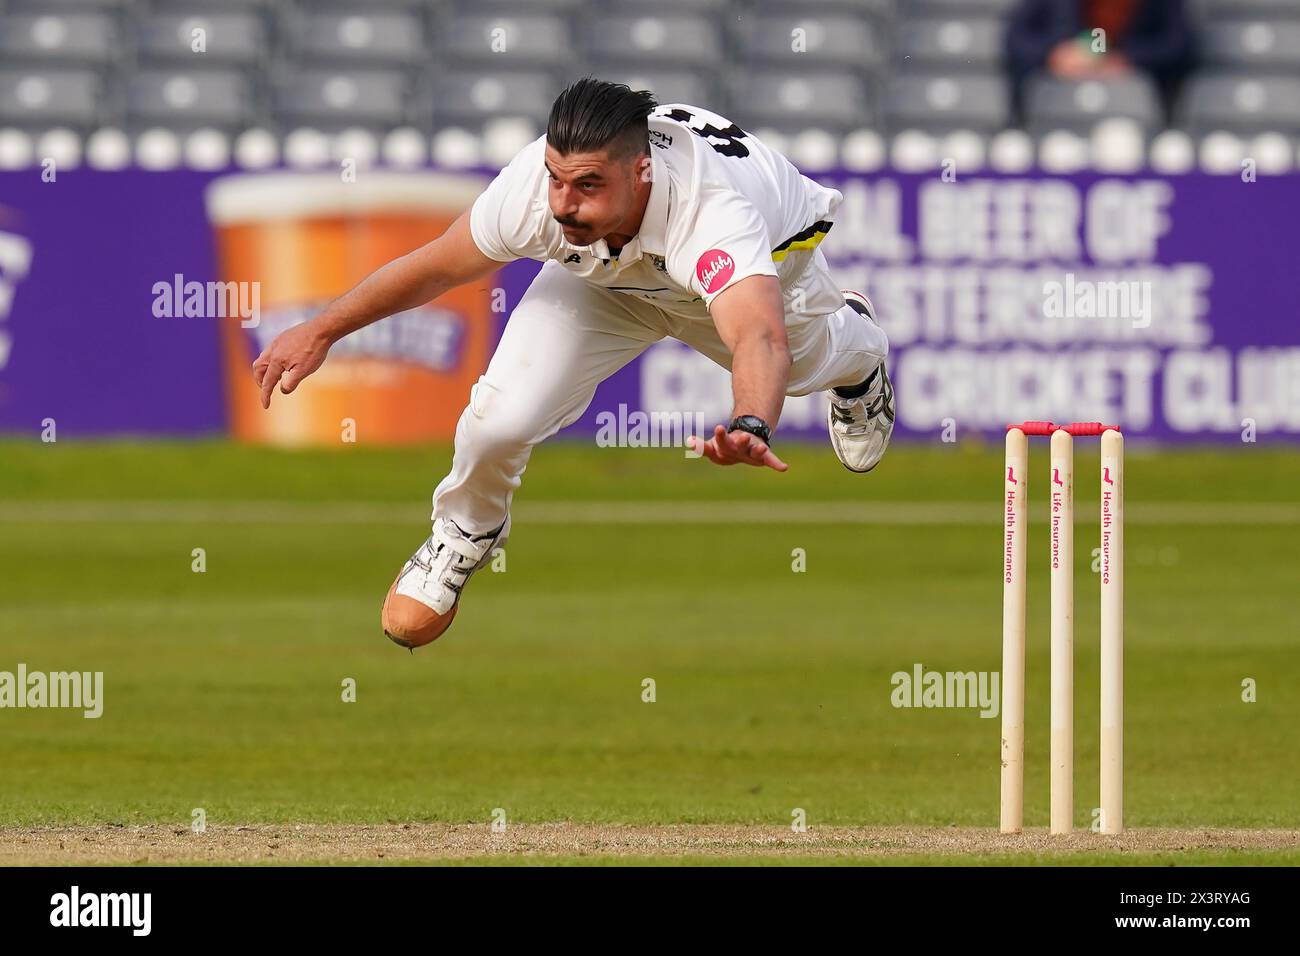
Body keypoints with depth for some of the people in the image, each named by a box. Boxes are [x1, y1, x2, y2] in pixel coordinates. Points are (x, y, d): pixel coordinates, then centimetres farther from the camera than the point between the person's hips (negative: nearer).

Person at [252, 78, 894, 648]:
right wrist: (321, 331, -11)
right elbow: (435, 268, -19)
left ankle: (857, 344, 68)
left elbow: (760, 338, -68)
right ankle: (466, 529, 18)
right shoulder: (532, 187, -39)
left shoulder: (713, 215, -51)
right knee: (503, 419, -18)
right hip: (606, 277, 1)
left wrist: (751, 428, -88)